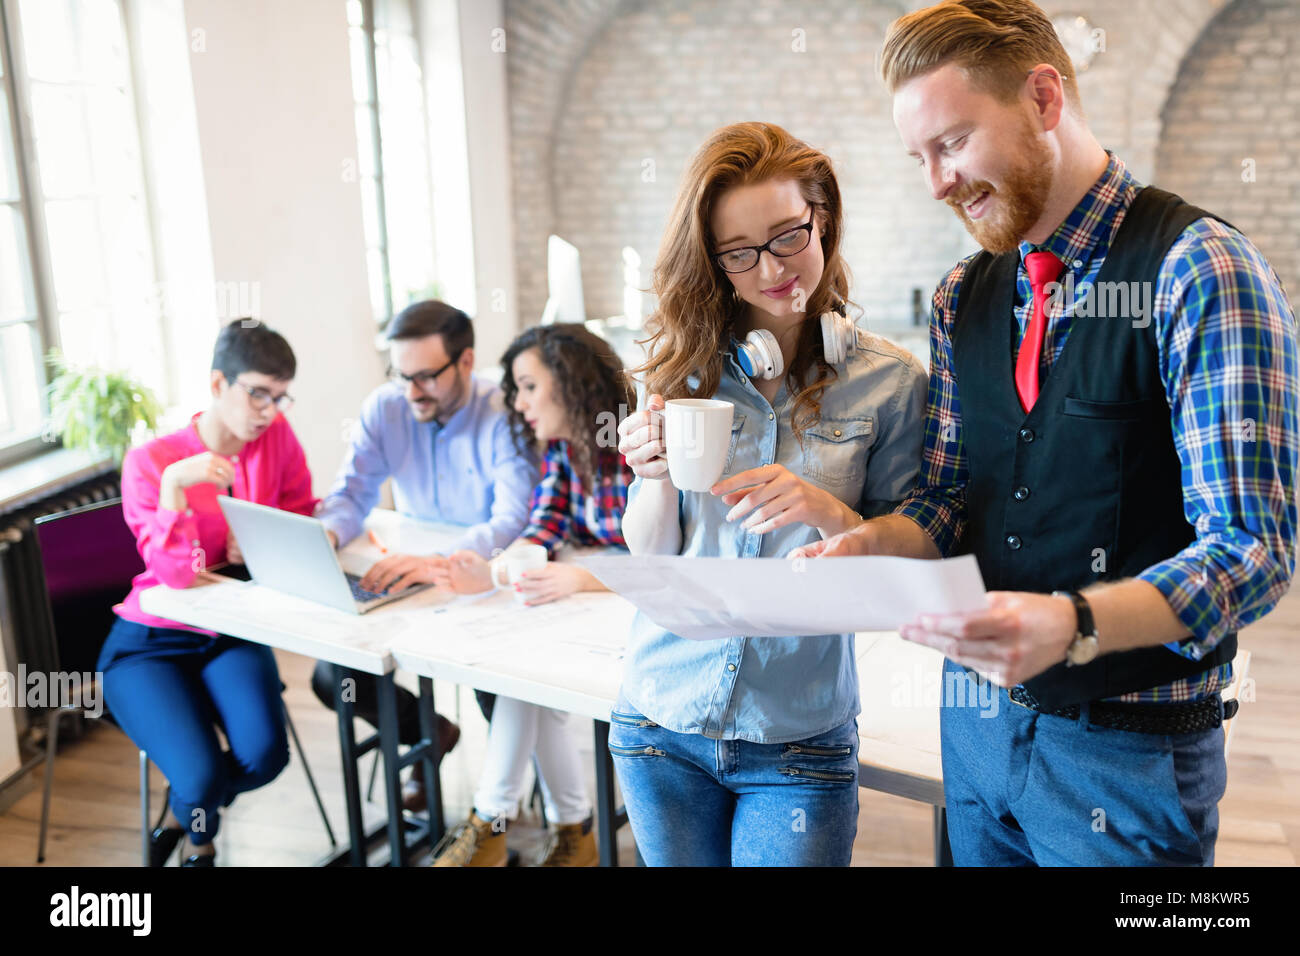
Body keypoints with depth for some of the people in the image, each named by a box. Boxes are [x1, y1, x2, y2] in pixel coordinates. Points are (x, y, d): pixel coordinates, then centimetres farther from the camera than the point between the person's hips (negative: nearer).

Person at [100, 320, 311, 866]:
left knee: (264, 755, -22)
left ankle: (187, 817, 16)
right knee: (203, 777, -23)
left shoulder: (277, 436, -4)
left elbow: (301, 520, 7)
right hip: (151, 643, -3)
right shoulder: (150, 461, -14)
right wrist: (174, 483, -33)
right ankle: (195, 807, 20)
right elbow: (176, 574, -21)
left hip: (232, 636, 3)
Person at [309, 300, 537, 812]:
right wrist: (326, 534, -28)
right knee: (331, 677, -8)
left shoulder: (505, 414, -19)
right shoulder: (384, 408, -4)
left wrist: (440, 564, -48)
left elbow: (515, 523, -29)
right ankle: (430, 733, 22)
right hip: (408, 580, 5)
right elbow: (352, 492, -2)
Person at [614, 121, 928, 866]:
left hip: (801, 742, -2)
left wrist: (830, 511, -23)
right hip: (662, 718, 3)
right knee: (678, 859, 18)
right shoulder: (685, 365, -2)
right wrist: (656, 476, -20)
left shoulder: (890, 381, -7)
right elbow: (649, 555, 1)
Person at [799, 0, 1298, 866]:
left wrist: (1073, 624, -36)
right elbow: (951, 499, 8)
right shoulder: (962, 300, 5)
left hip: (1128, 748, -5)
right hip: (978, 720, 6)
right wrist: (873, 543, -13)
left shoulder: (1198, 270, -15)